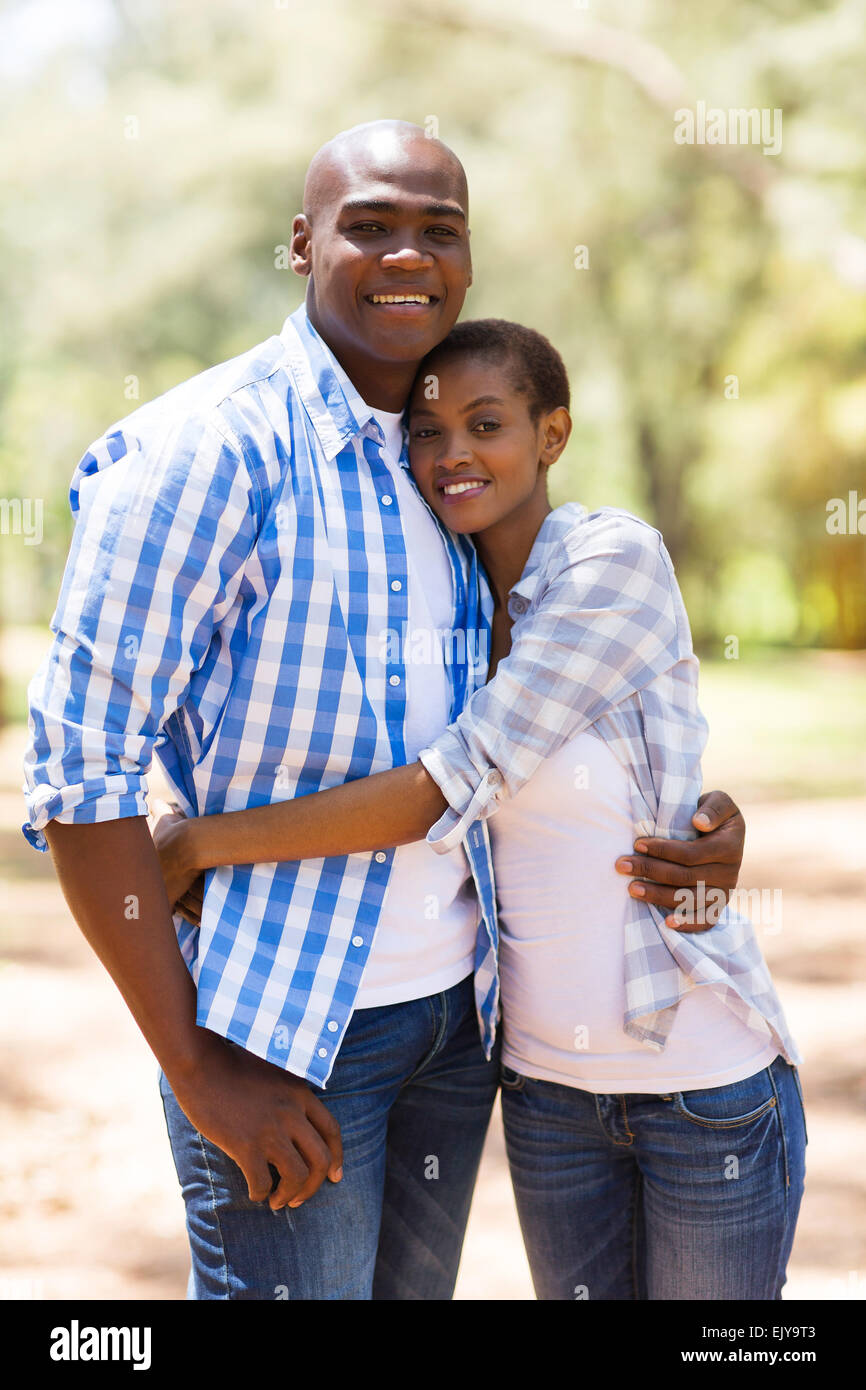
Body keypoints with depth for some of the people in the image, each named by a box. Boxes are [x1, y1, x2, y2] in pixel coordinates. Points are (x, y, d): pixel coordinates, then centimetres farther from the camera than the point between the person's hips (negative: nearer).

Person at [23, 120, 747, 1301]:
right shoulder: (204, 451, -15)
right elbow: (80, 774, -17)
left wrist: (701, 814, 0)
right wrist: (198, 1068, -17)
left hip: (461, 1008, 7)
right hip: (281, 1031, -7)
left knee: (416, 1284, 18)